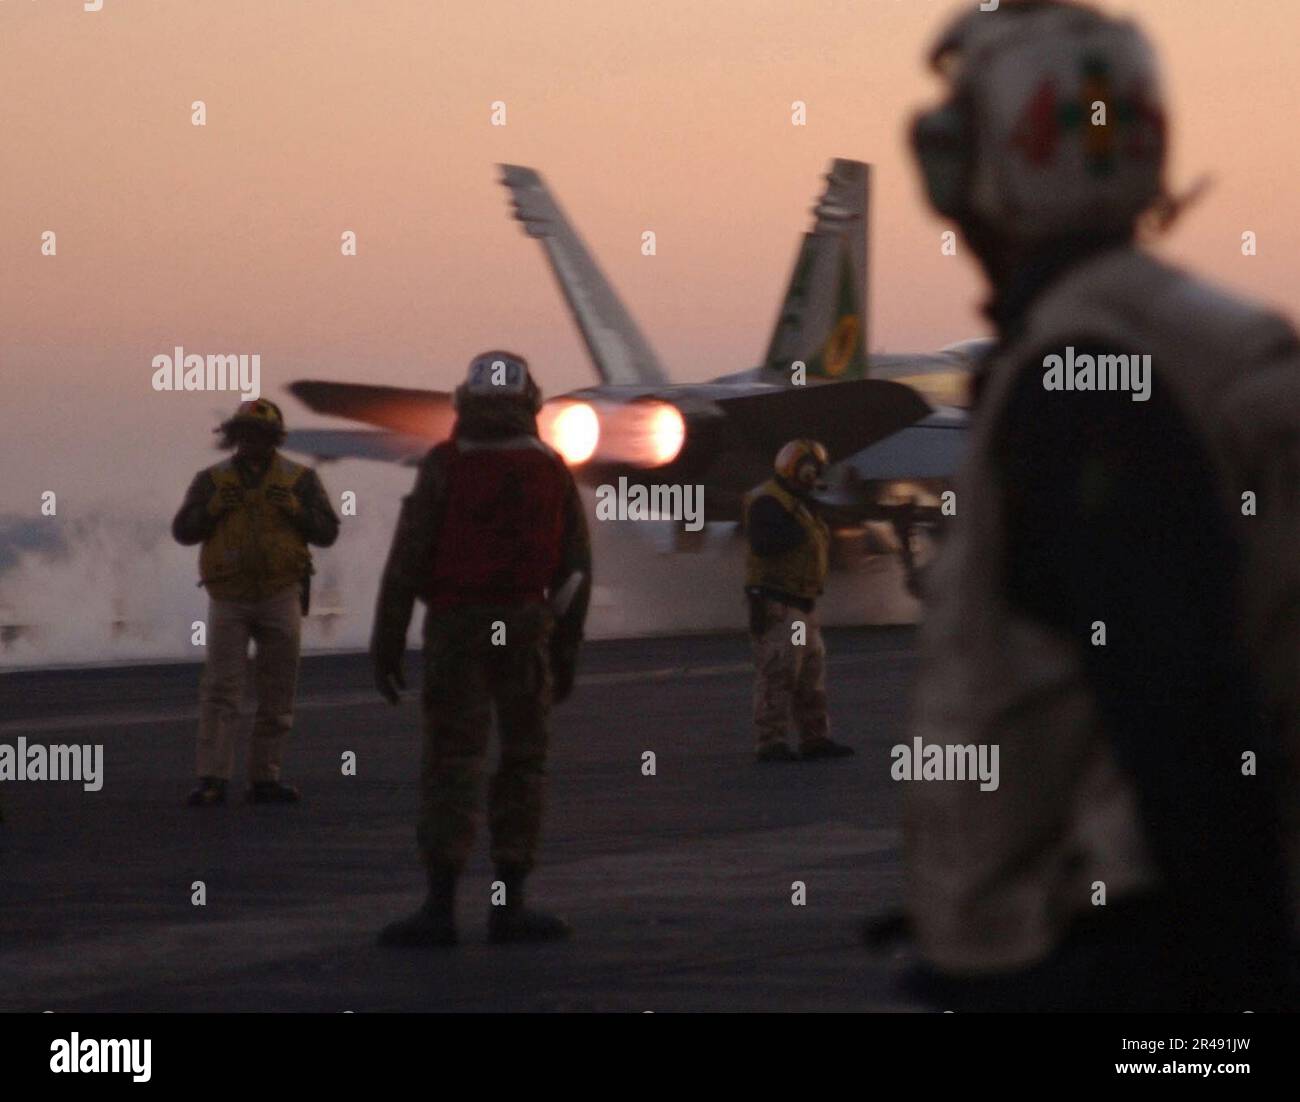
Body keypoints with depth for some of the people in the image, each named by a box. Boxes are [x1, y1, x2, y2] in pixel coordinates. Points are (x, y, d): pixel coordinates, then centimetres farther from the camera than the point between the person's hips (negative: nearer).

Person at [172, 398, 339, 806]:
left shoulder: (299, 480, 5)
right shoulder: (212, 480, 6)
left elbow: (327, 531, 2)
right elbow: (183, 531, 3)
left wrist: (295, 509, -14)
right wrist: (213, 508, -12)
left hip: (281, 599, 1)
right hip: (229, 599, -1)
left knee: (277, 693, 4)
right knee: (220, 689, -9)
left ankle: (265, 779, 11)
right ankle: (212, 780, -11)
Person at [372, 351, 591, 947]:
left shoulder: (444, 467, -4)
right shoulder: (552, 472, 4)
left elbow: (407, 558, -8)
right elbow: (575, 569, 6)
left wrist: (386, 643, -5)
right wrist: (566, 652, 14)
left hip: (455, 629, -2)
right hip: (525, 628, 2)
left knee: (451, 763, -3)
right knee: (523, 760, 9)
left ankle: (440, 906, -10)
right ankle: (508, 903, 7)